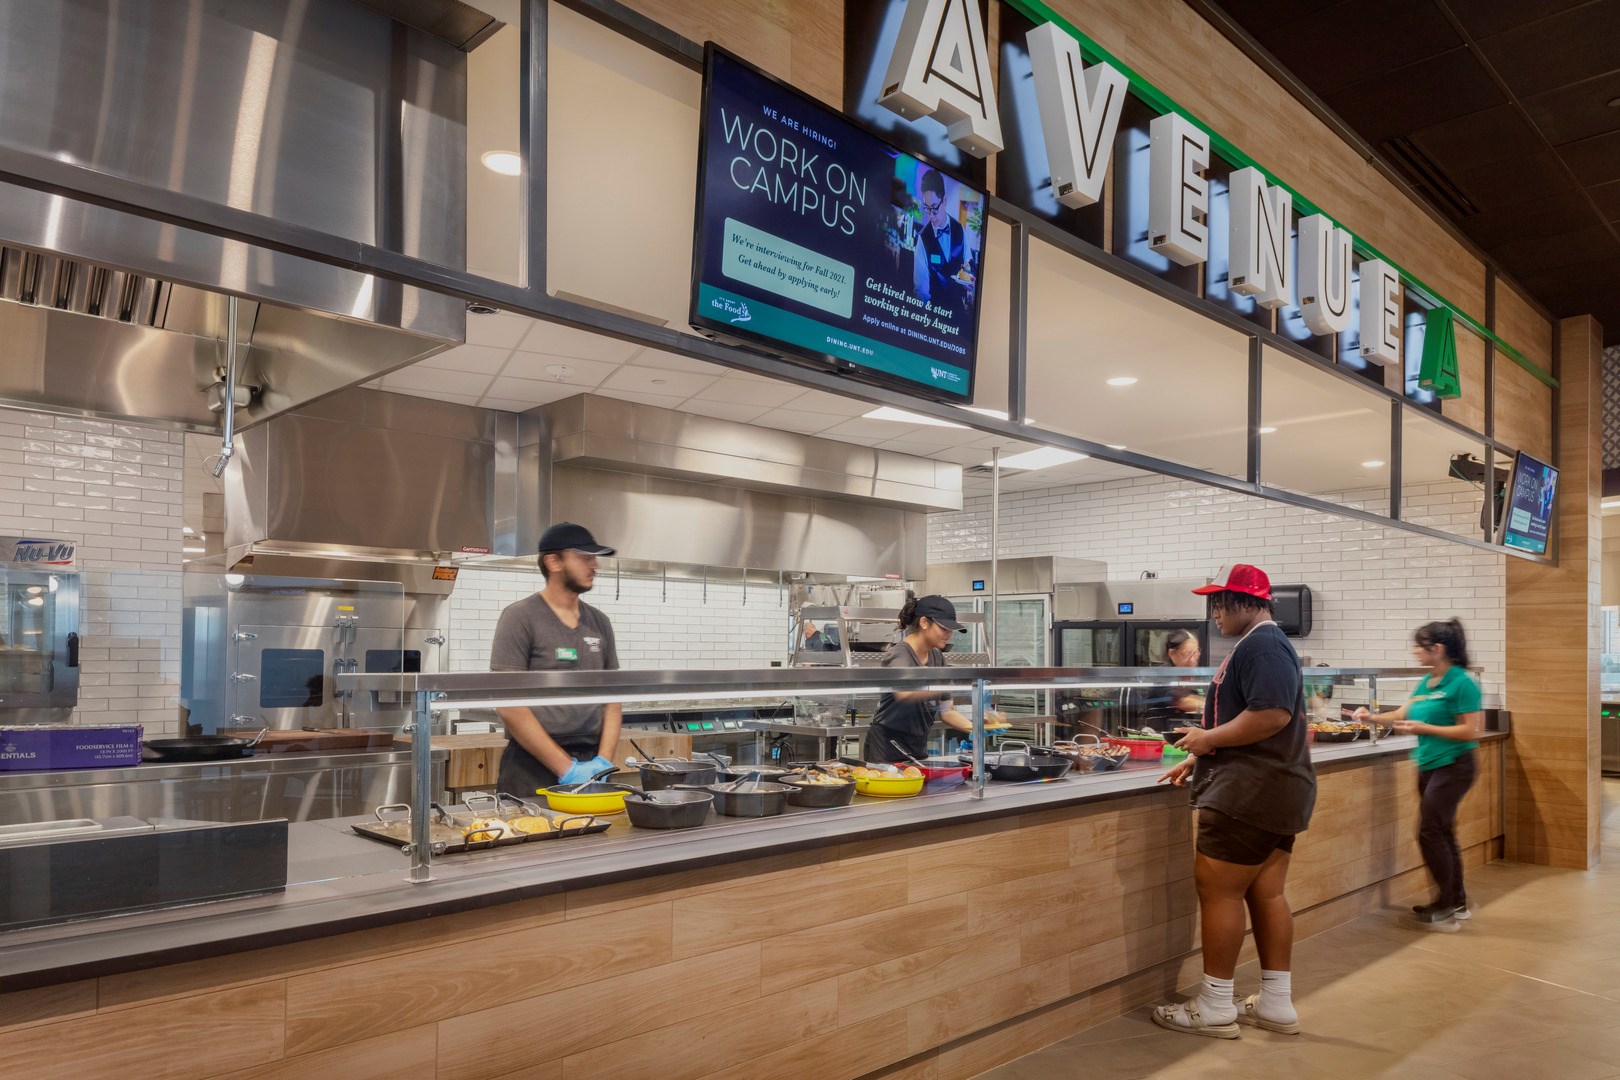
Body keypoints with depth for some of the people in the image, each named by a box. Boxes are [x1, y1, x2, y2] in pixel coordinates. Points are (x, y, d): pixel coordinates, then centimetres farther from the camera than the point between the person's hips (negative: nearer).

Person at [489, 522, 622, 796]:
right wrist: (566, 769, -15)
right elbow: (510, 706, -12)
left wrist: (604, 760, -5)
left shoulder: (599, 622, 9)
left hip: (593, 766, 5)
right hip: (534, 768, -4)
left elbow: (613, 697, 11)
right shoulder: (520, 617, -6)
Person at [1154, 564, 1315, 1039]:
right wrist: (1199, 760, 17)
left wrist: (1209, 738, -16)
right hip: (1274, 788, 11)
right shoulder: (1259, 644, 19)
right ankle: (1277, 1004, 20)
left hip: (1251, 794, -11)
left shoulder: (1262, 645, -15)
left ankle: (1215, 1008, 6)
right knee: (1267, 894, 13)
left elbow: (1271, 715, -27)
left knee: (1217, 890, -3)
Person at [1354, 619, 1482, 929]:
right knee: (1442, 833, 13)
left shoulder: (1462, 683, -16)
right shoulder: (1426, 682, 9)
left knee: (1430, 833, -7)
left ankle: (1445, 908, 4)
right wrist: (1373, 717, 4)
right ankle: (1458, 903, 25)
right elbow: (1405, 712, 16)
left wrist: (1424, 728, -20)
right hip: (1429, 765, 8)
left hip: (1453, 766, -8)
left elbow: (1470, 731, -19)